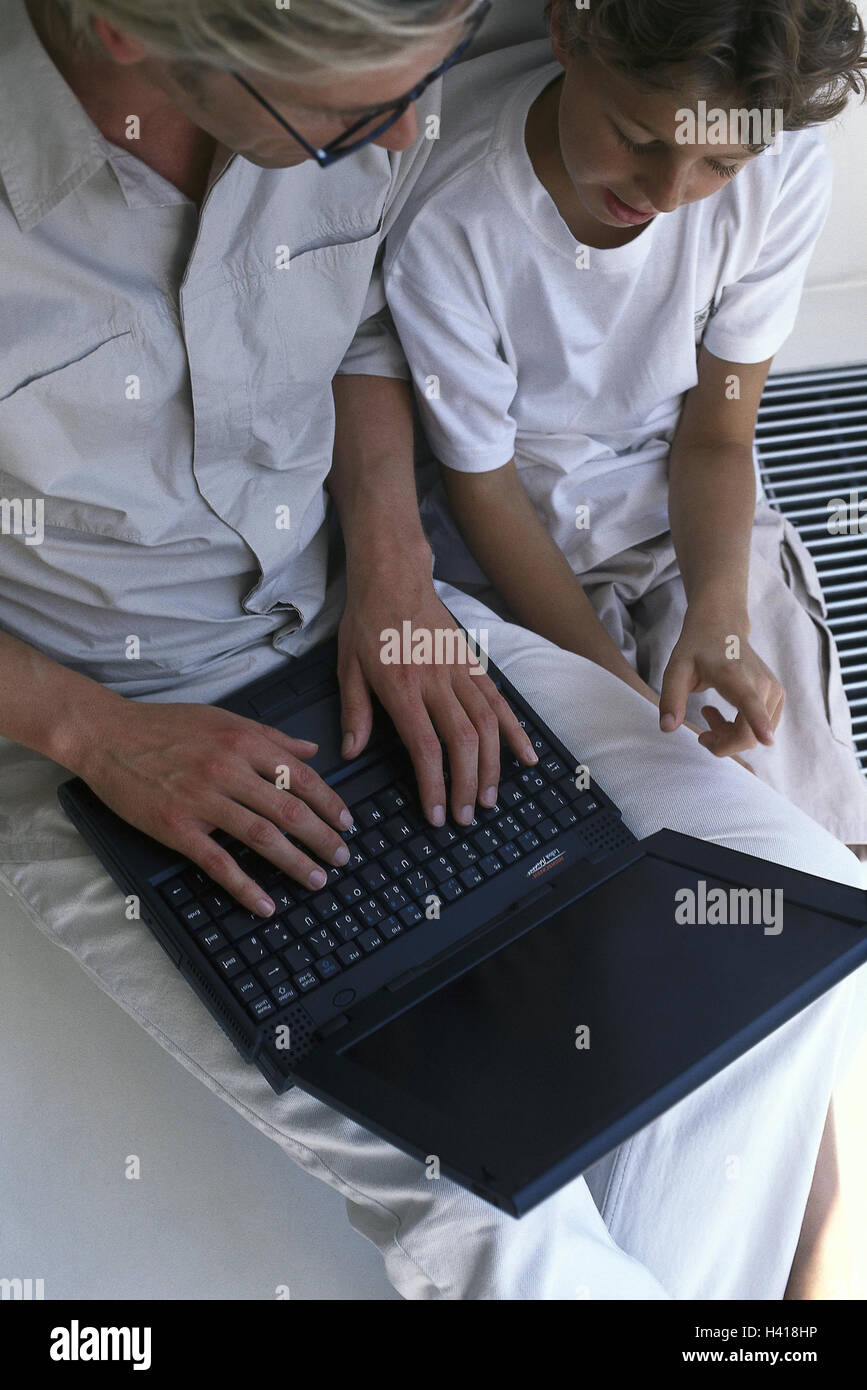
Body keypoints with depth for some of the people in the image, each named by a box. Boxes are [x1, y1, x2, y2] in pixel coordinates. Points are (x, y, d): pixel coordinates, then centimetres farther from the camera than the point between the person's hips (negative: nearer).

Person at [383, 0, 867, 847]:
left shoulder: (783, 174, -17)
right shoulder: (441, 219, -27)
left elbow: (715, 435, -6)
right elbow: (486, 488, -16)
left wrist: (717, 613, -24)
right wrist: (618, 686, -22)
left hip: (693, 517, 3)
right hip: (518, 539, -2)